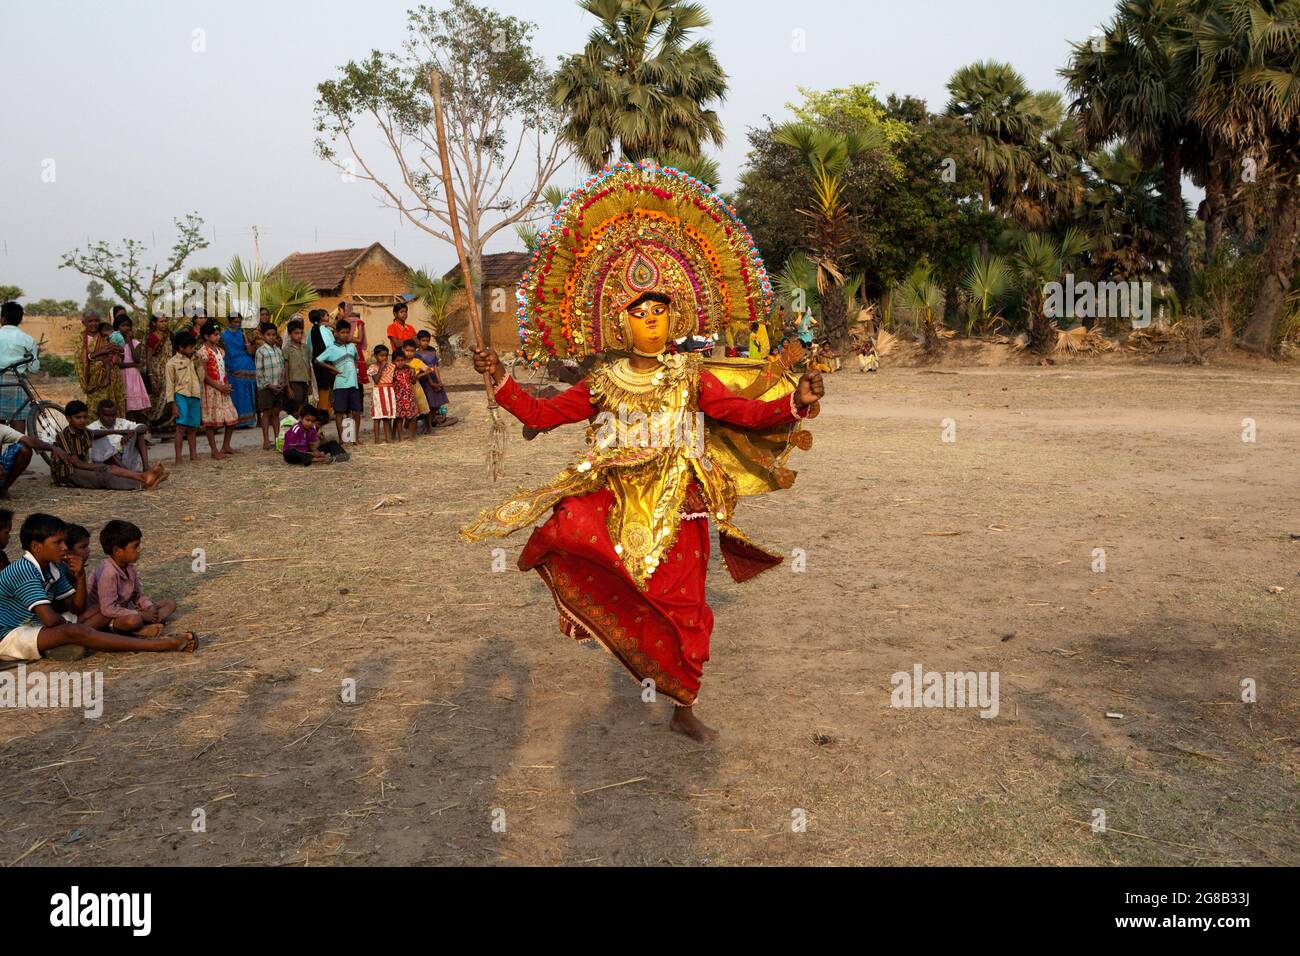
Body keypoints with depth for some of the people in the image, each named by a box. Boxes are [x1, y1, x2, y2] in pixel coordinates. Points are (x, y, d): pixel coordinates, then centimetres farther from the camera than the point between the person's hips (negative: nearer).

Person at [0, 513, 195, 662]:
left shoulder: (52, 569, 6)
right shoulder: (24, 571, -21)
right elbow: (50, 619, -28)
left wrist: (80, 577, -6)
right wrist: (66, 623, -6)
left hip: (32, 629, 10)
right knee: (75, 632, -32)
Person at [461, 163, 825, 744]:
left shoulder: (691, 379, 0)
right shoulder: (602, 383, 2)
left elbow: (748, 413, -8)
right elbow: (541, 414, 5)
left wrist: (795, 402, -25)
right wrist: (500, 381, -7)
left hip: (678, 511, 0)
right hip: (614, 499, 0)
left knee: (685, 610, 6)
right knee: (566, 524, -31)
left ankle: (683, 707, 26)